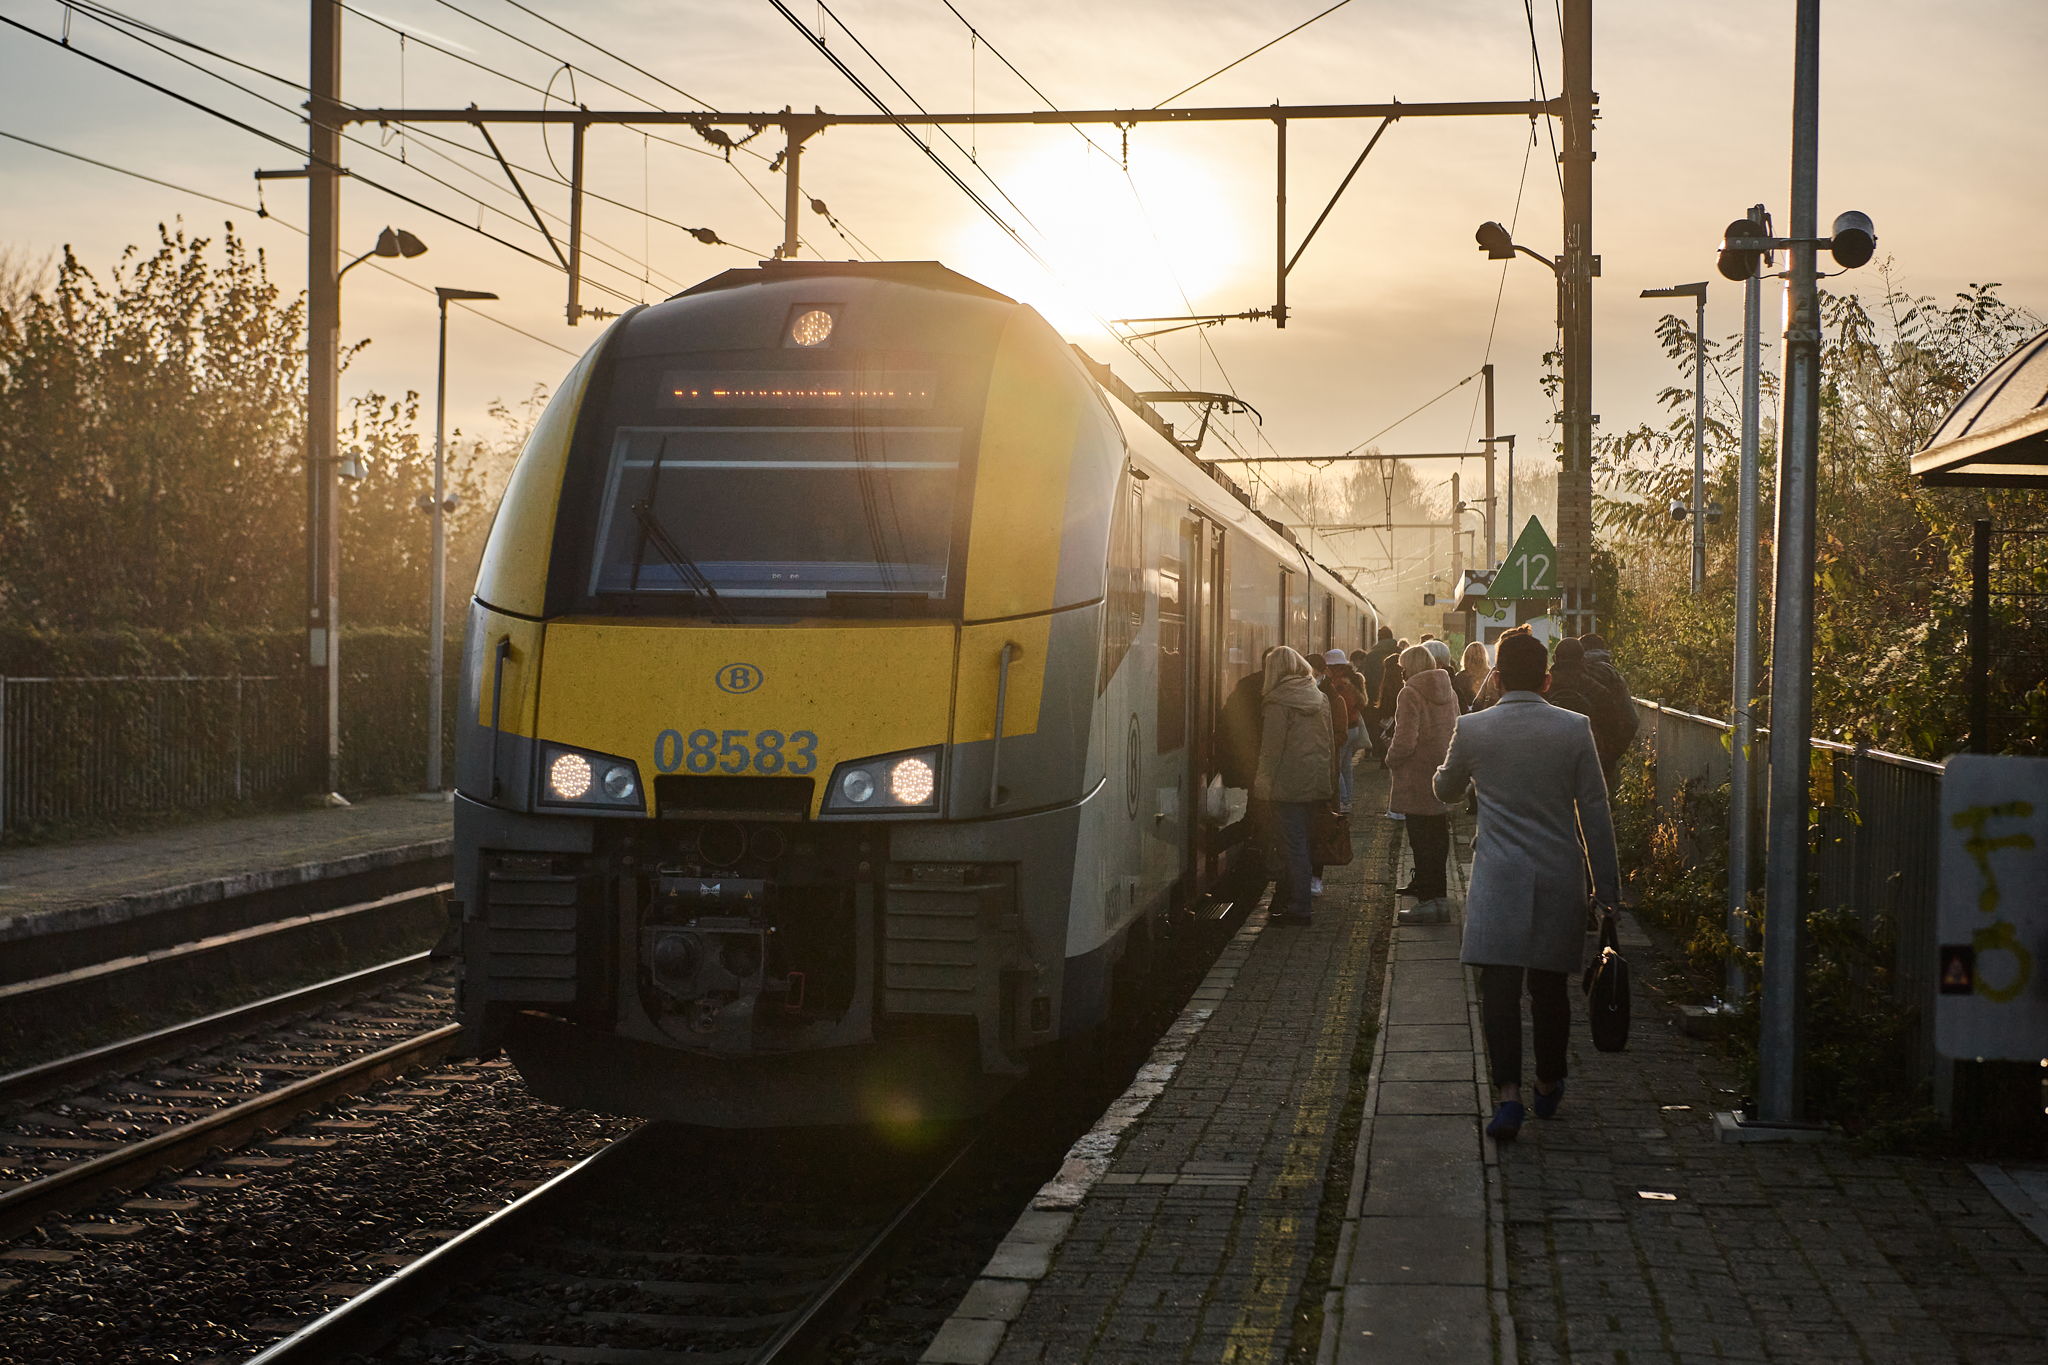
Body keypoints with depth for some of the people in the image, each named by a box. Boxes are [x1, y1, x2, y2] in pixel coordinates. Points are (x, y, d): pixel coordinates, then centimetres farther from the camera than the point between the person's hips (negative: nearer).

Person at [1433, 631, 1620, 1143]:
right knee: (1549, 985, 14)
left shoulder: (1472, 729, -4)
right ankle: (1548, 1086, 28)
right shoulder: (1575, 730, -4)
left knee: (1500, 986, -4)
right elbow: (1595, 812, 0)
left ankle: (1508, 1093, -17)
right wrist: (1606, 885, 7)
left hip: (1499, 878, -1)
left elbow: (1446, 790, 15)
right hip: (1559, 877, 1)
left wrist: (1448, 769, 38)